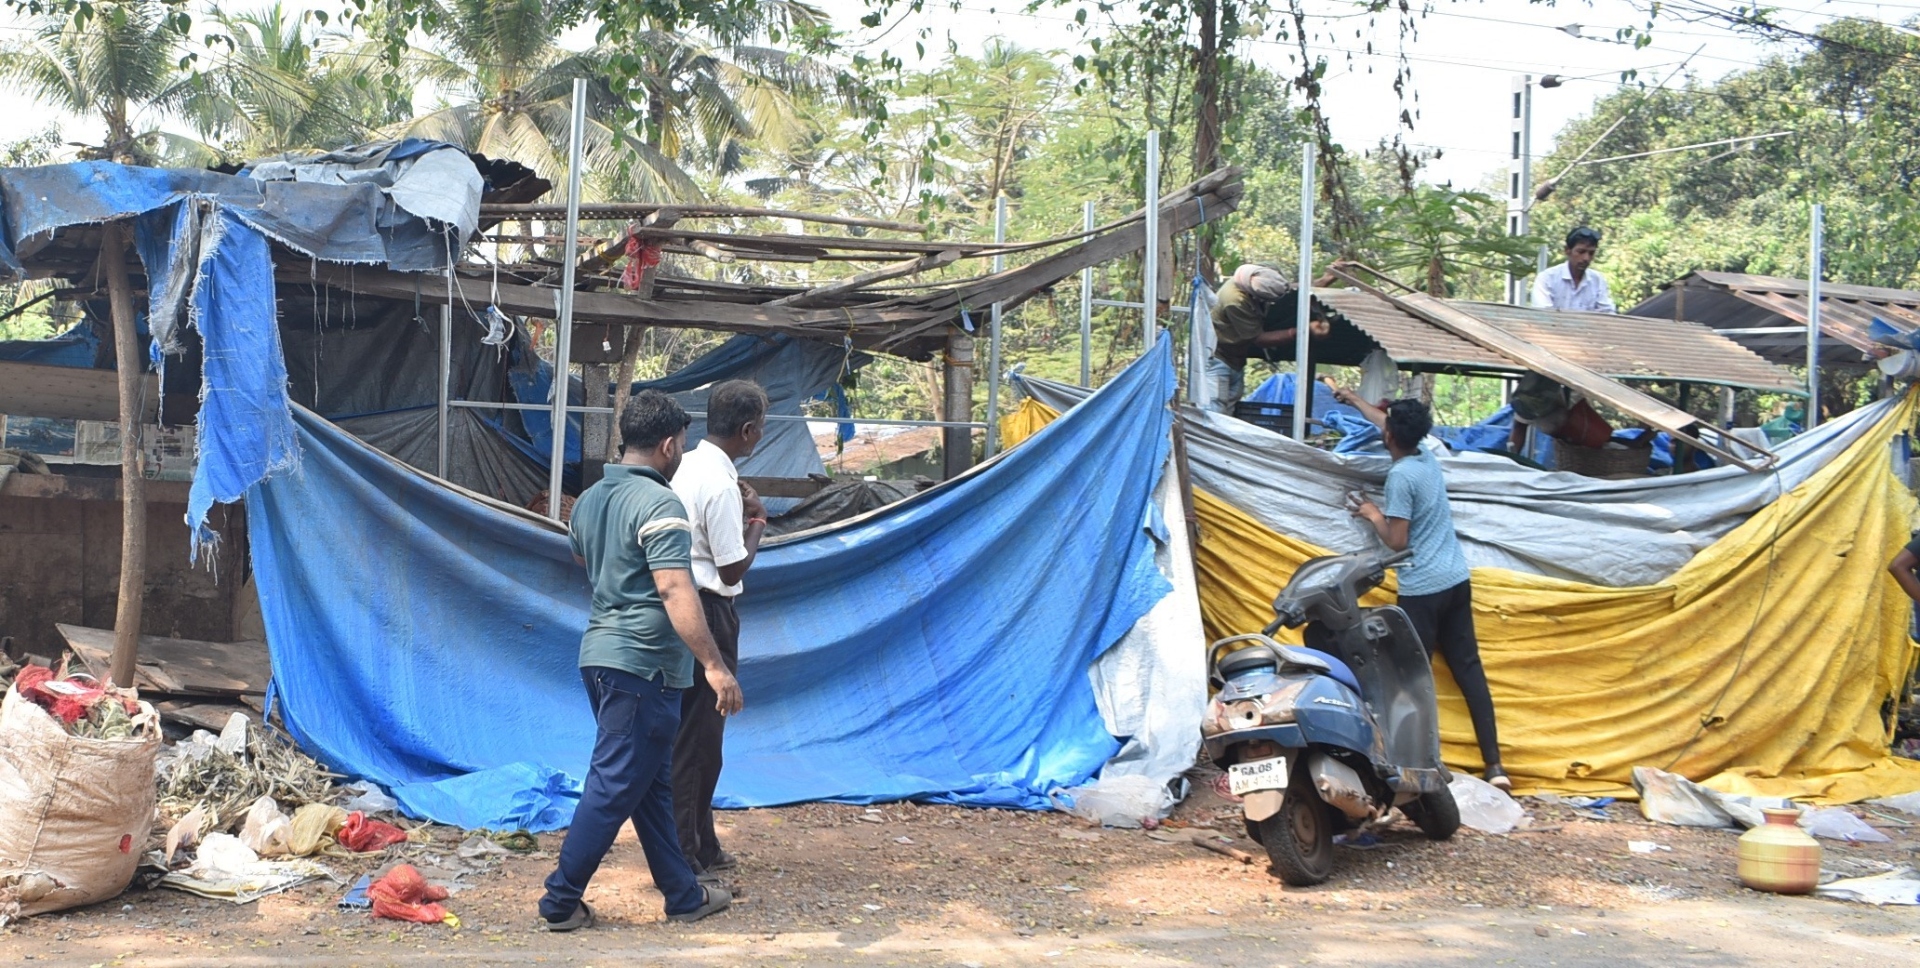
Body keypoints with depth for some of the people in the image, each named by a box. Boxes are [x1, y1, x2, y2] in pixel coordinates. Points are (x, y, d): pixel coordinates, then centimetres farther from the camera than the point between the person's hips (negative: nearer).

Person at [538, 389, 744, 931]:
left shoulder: (591, 499, 12)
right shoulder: (659, 505, -16)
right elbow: (675, 590, -26)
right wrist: (714, 664, -28)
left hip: (602, 652, 10)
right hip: (643, 663, -10)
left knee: (652, 783, 14)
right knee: (614, 785, -2)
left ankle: (684, 895, 21)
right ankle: (561, 901, 3)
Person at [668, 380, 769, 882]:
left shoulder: (691, 465, 8)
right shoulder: (721, 484, -20)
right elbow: (732, 569, -18)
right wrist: (757, 523, -5)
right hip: (707, 614, -10)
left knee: (696, 733, 18)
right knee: (697, 738, -2)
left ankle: (702, 847, 29)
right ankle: (683, 858, 6)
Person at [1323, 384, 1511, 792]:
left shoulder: (1400, 475, -15)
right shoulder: (1427, 457, 9)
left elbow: (1397, 540, -14)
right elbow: (1387, 423, 28)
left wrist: (1373, 514, 3)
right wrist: (1353, 399, 41)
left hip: (1422, 589, -8)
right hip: (1457, 580, 8)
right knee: (1469, 668, 6)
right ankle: (1494, 764, 5)